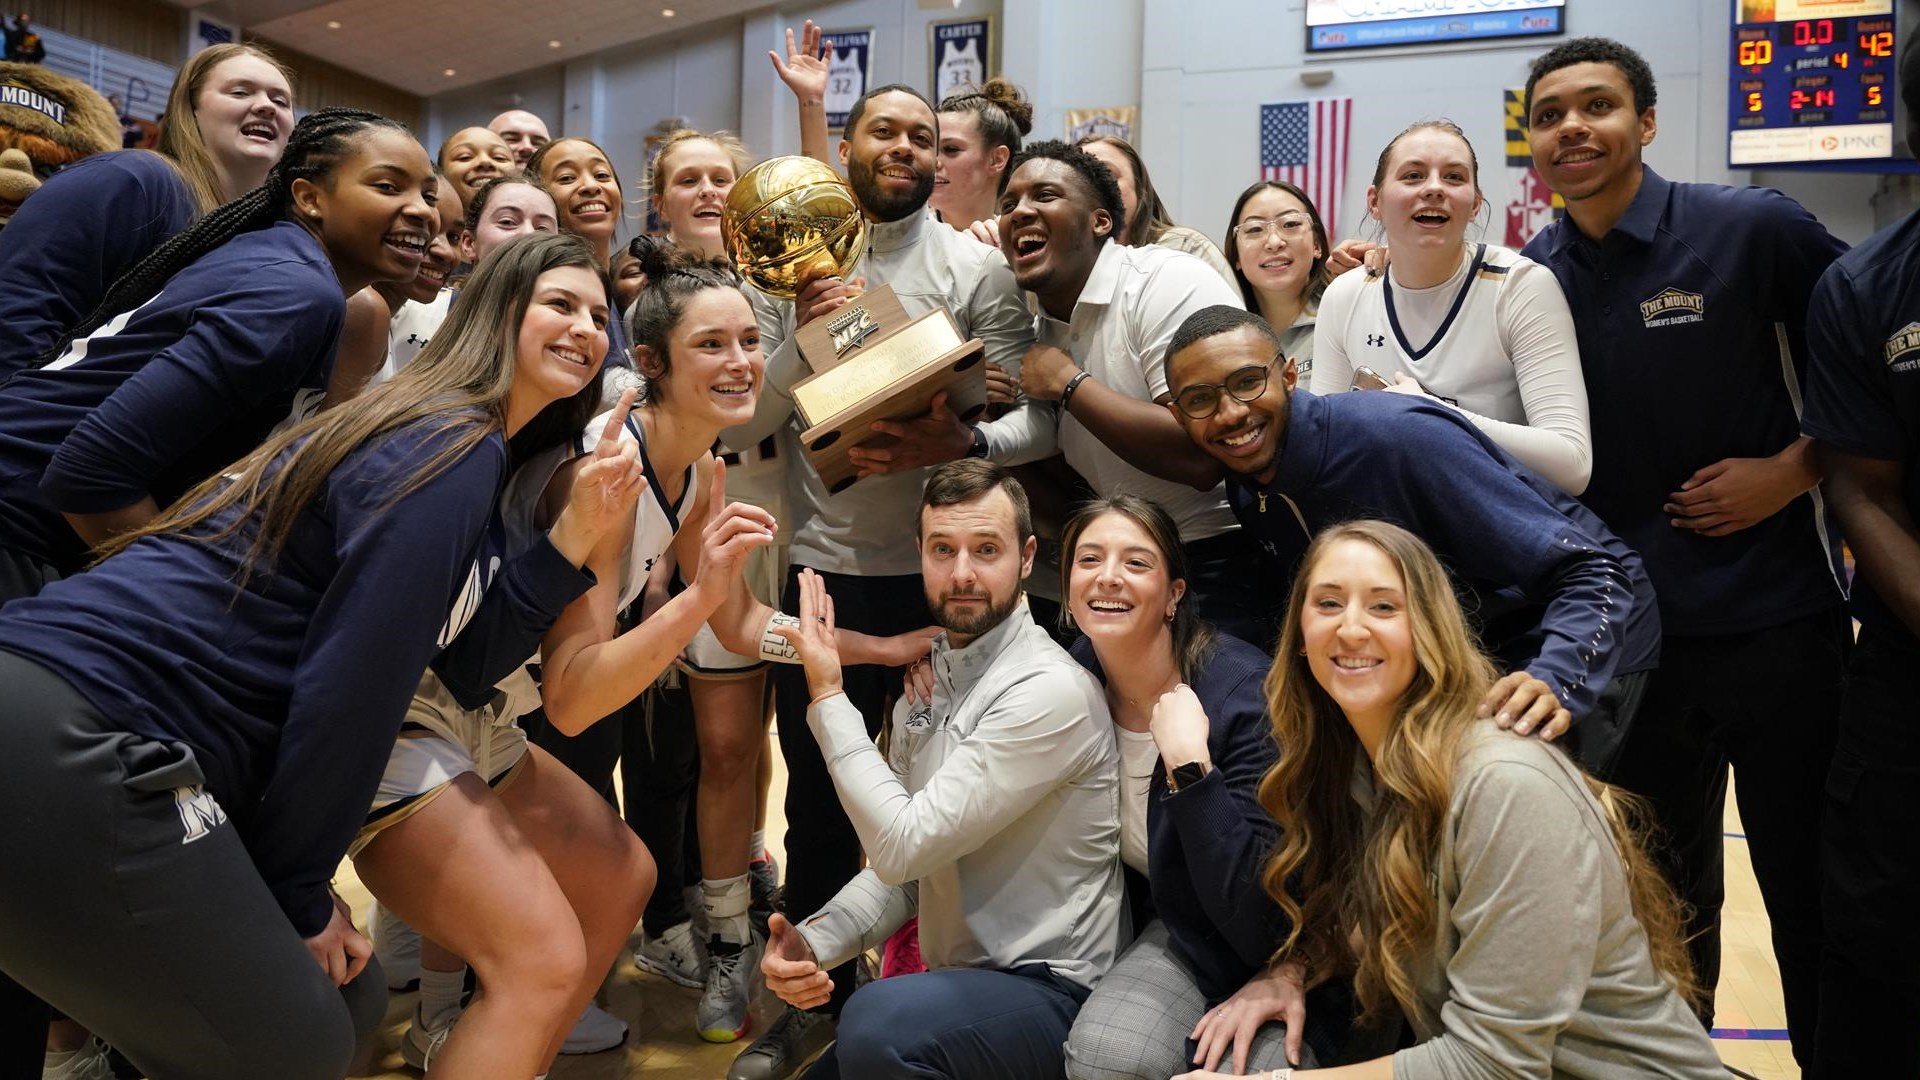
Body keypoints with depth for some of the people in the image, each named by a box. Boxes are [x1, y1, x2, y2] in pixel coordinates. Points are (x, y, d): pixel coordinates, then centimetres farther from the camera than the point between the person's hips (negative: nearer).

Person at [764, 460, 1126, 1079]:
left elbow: (906, 844, -22)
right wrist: (814, 941, -7)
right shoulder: (928, 680, 8)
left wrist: (828, 698, -13)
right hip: (953, 980, 8)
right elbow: (900, 867, 11)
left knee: (878, 1024, -34)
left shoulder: (1050, 693, -19)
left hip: (1046, 994, -8)